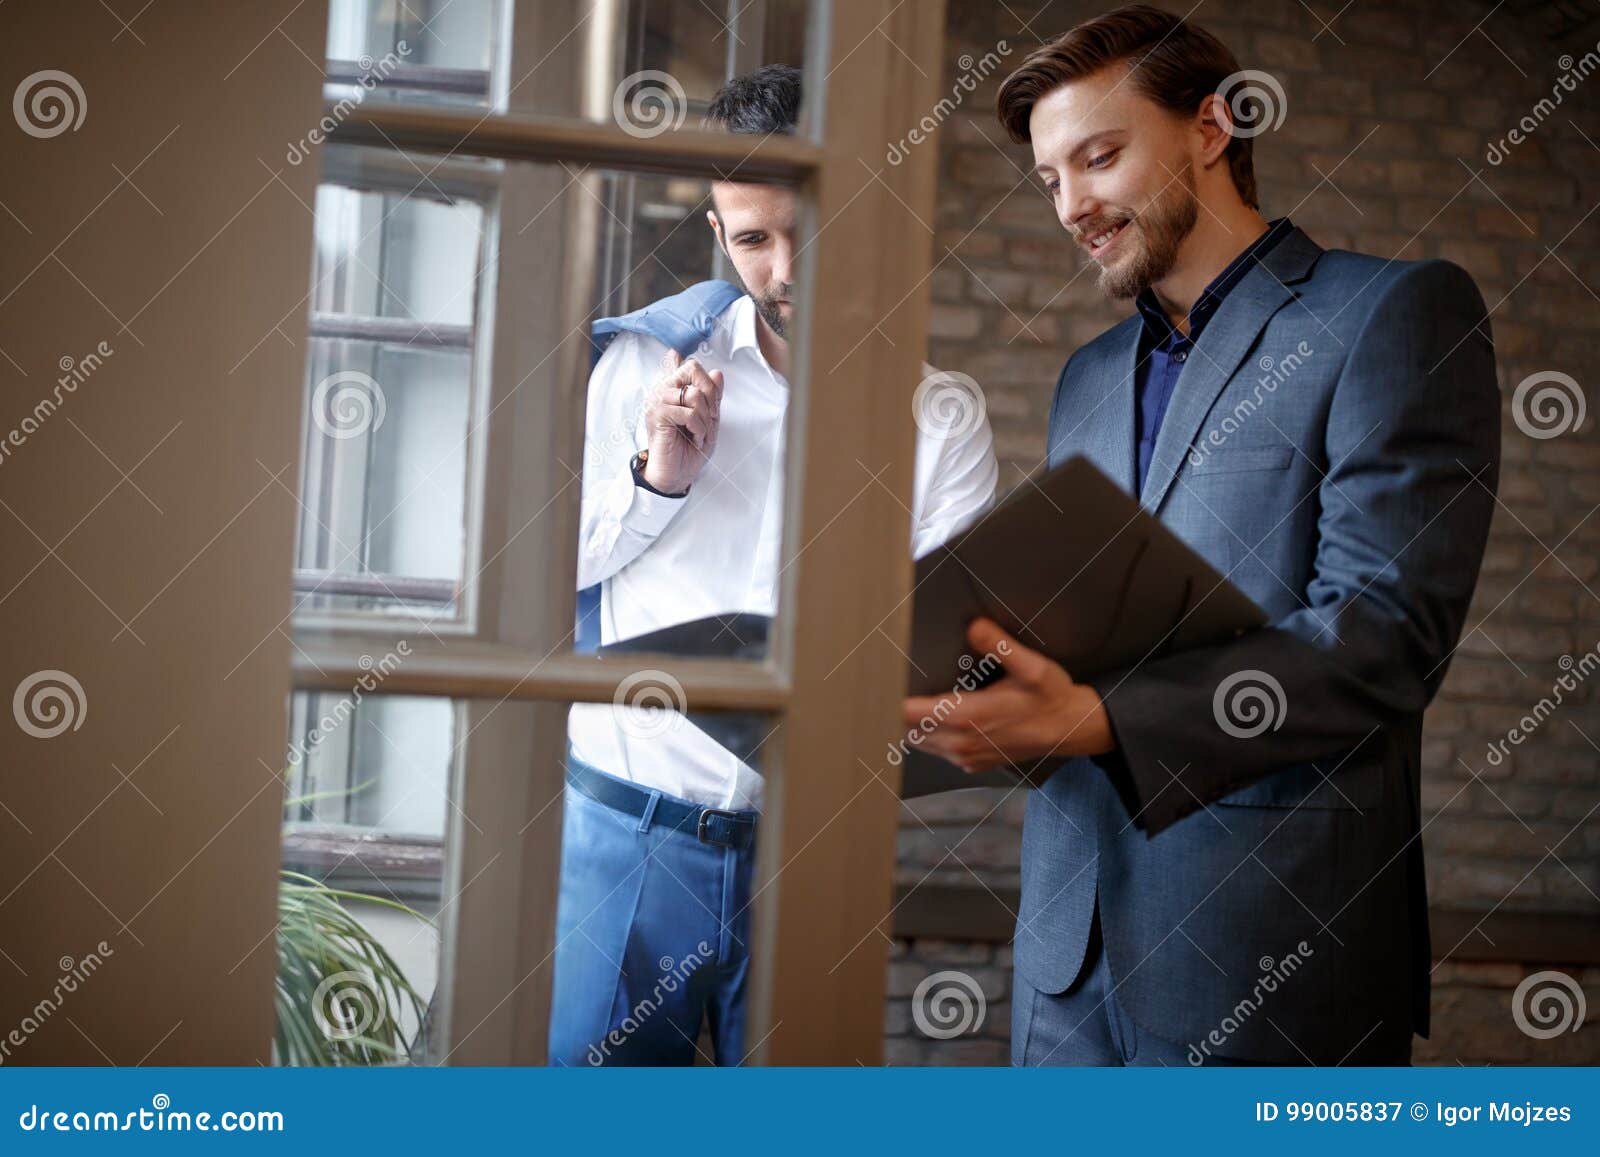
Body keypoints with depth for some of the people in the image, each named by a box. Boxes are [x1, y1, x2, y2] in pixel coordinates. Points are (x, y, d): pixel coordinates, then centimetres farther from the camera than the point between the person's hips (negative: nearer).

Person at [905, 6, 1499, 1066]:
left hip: (1269, 938, -6)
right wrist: (989, 698, -1)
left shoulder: (1401, 313, -4)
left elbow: (1386, 632, -15)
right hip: (1075, 932, 6)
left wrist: (1090, 719, -23)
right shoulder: (1090, 376, 20)